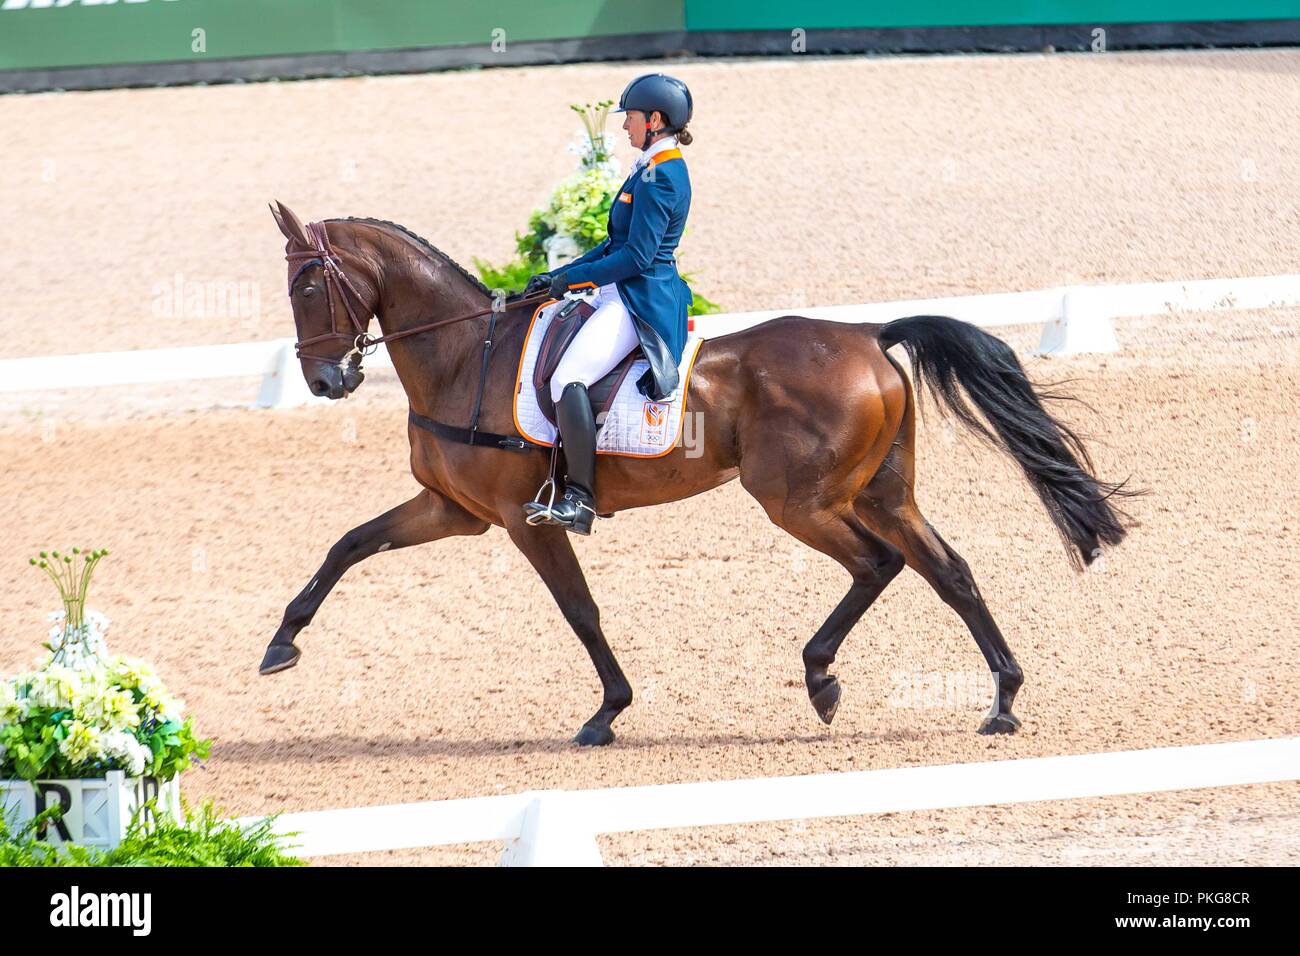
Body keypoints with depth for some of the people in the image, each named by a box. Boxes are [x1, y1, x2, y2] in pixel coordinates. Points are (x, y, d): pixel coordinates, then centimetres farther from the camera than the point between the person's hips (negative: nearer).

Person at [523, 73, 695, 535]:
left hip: (641, 301, -12)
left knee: (568, 377, -27)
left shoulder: (658, 177, -16)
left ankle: (579, 500, -31)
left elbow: (636, 257, -21)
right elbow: (618, 244, 22)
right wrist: (559, 275, 16)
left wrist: (571, 277, -14)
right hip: (626, 295, 12)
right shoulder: (658, 170, 17)